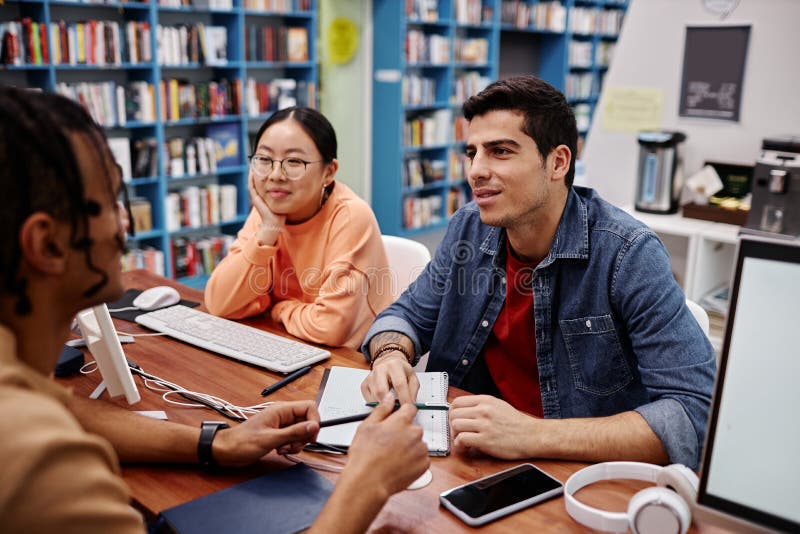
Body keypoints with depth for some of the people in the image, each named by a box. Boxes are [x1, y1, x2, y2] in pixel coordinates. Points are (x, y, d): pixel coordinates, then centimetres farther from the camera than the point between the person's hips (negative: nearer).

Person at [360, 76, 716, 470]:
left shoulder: (628, 255, -19)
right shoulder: (469, 228, -2)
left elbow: (696, 413, -25)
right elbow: (408, 314, 9)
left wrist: (535, 435, -33)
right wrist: (390, 356, -15)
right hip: (475, 465, 6)